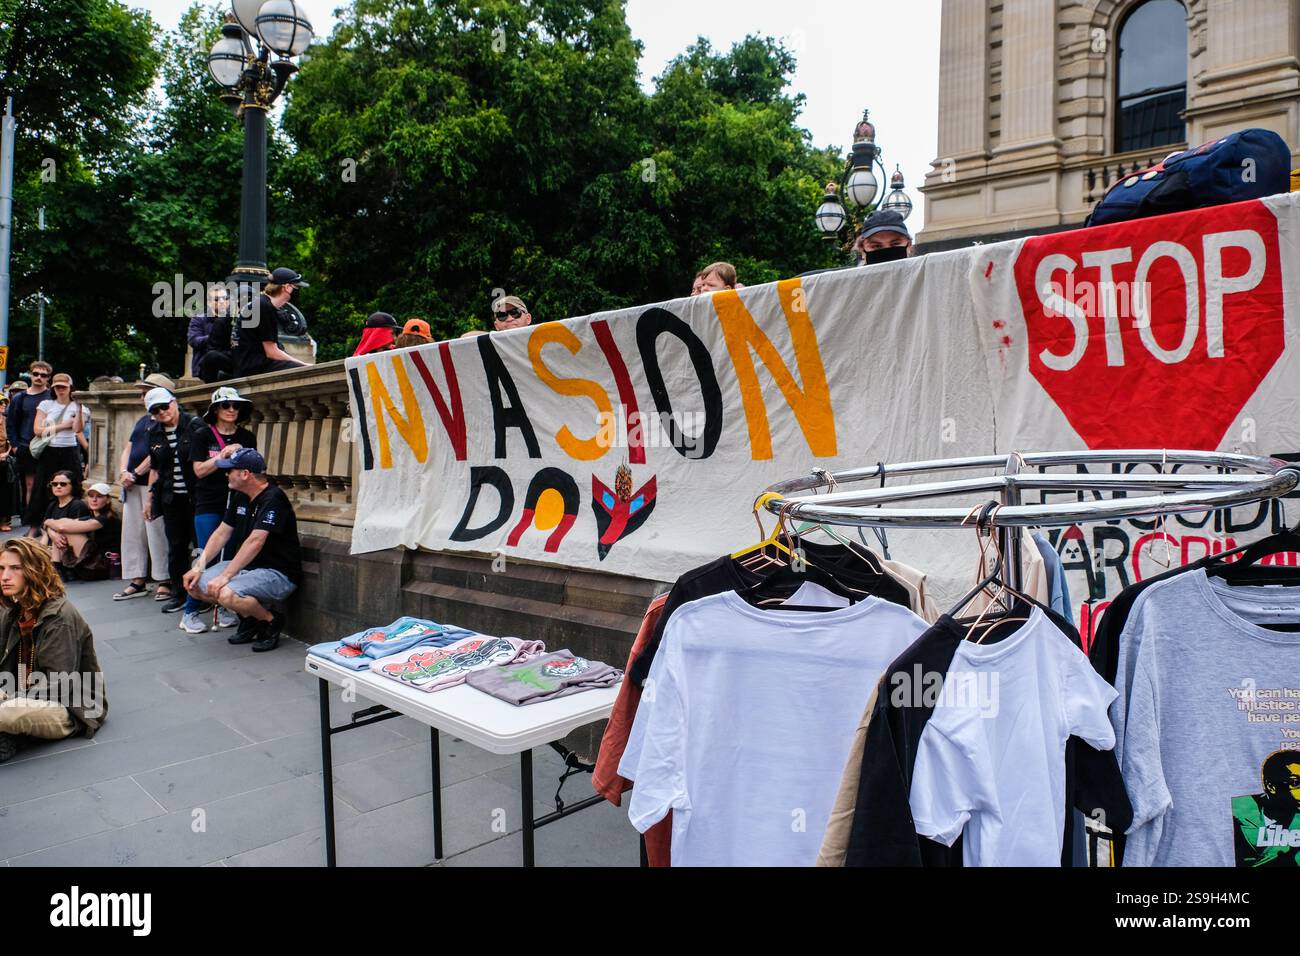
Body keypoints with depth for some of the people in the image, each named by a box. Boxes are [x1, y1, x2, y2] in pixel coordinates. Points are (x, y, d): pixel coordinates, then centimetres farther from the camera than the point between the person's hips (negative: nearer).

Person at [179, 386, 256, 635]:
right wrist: (223, 456, -14)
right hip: (209, 505, -3)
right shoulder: (203, 435, 3)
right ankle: (191, 612, 7)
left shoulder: (247, 438, 10)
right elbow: (199, 470, -4)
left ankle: (223, 608, 16)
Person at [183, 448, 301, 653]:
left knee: (227, 594, -31)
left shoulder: (273, 498, -21)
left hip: (278, 573, -9)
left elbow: (255, 542, -29)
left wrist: (225, 576, -30)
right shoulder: (239, 497, 9)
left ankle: (271, 619, -3)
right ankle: (248, 618, 12)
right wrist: (199, 567, 2)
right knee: (195, 584, -1)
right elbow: (222, 533, 12)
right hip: (246, 566, 10)